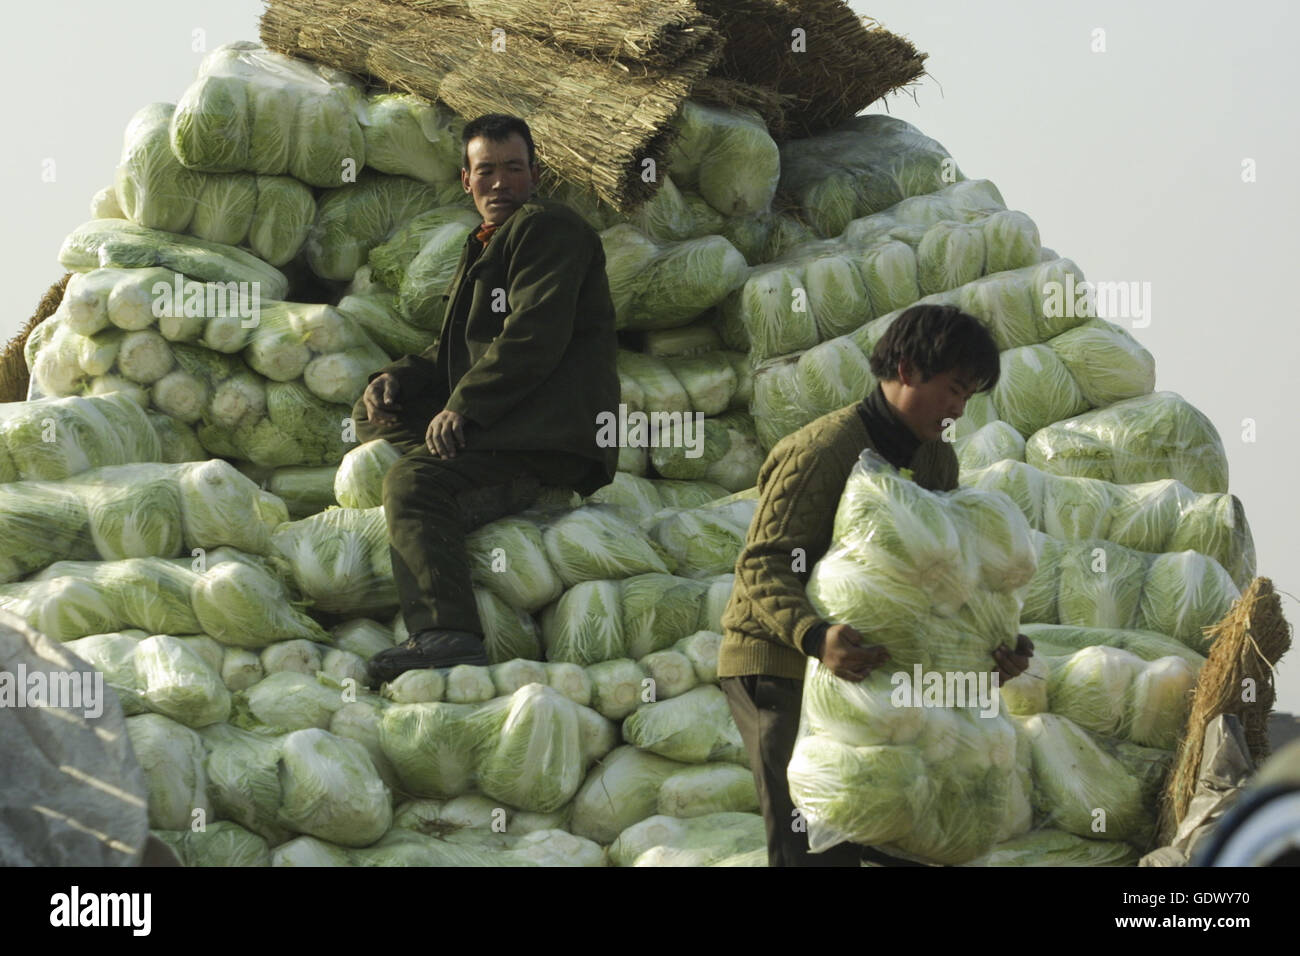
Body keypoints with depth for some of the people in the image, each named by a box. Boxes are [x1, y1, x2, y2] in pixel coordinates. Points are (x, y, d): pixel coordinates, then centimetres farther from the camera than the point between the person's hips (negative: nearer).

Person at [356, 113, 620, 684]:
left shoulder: (545, 227, -3)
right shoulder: (485, 250, 28)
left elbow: (536, 335, -16)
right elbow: (455, 357, 26)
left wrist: (463, 406, -20)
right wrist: (398, 379, 5)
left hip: (551, 434, -11)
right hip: (498, 424, 11)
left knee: (411, 482, -28)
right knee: (374, 414, 14)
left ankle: (446, 634, -42)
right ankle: (485, 491, -3)